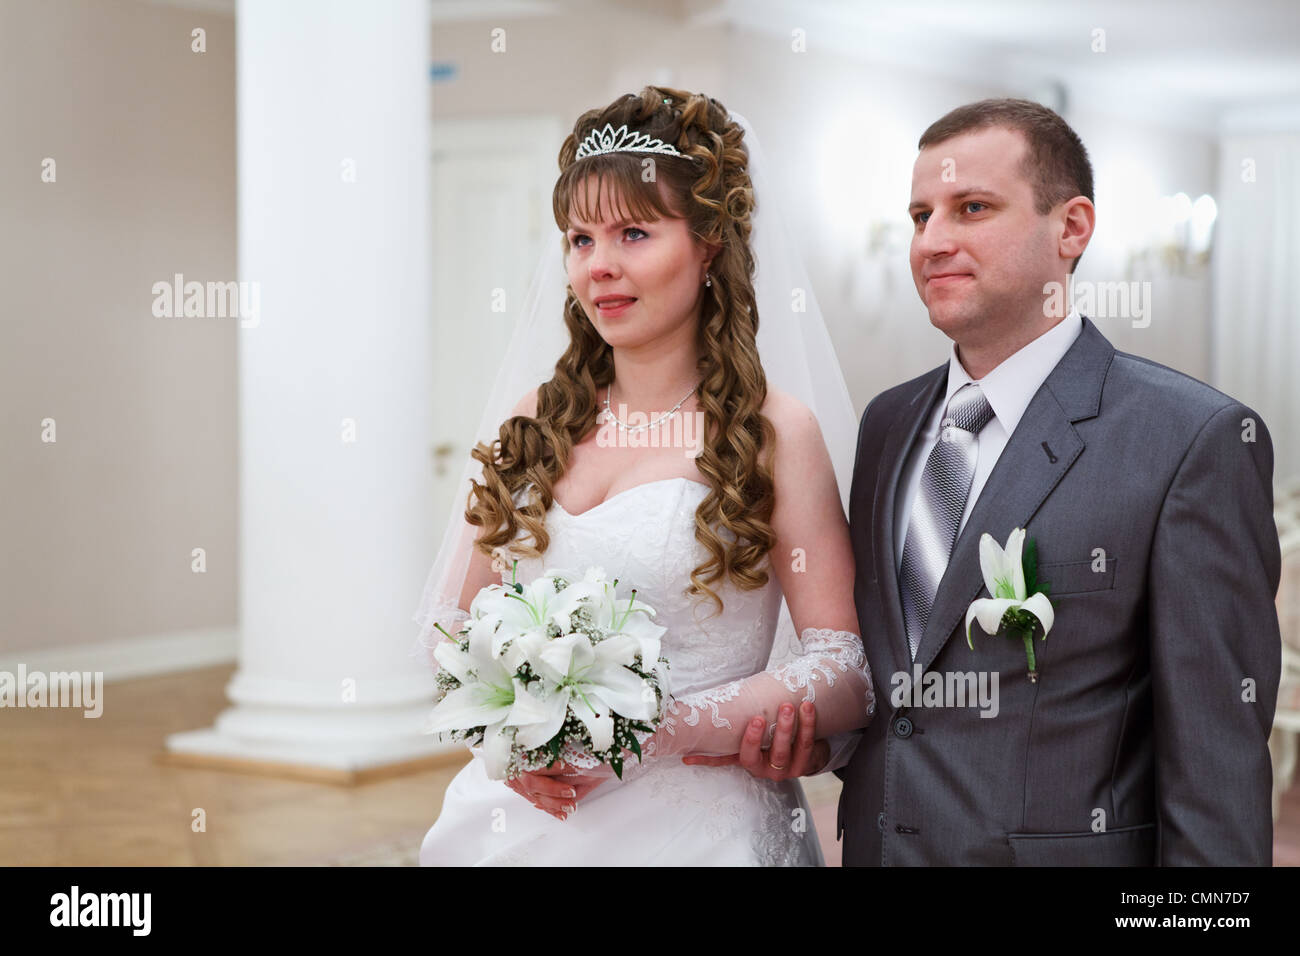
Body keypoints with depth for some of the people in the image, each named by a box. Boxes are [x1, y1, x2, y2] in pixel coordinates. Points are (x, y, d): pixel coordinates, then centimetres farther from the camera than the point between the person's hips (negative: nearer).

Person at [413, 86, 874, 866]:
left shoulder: (776, 432, -8)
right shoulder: (539, 420, 3)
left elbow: (849, 678, -12)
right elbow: (452, 618, 9)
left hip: (695, 824, -3)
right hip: (521, 813, 4)